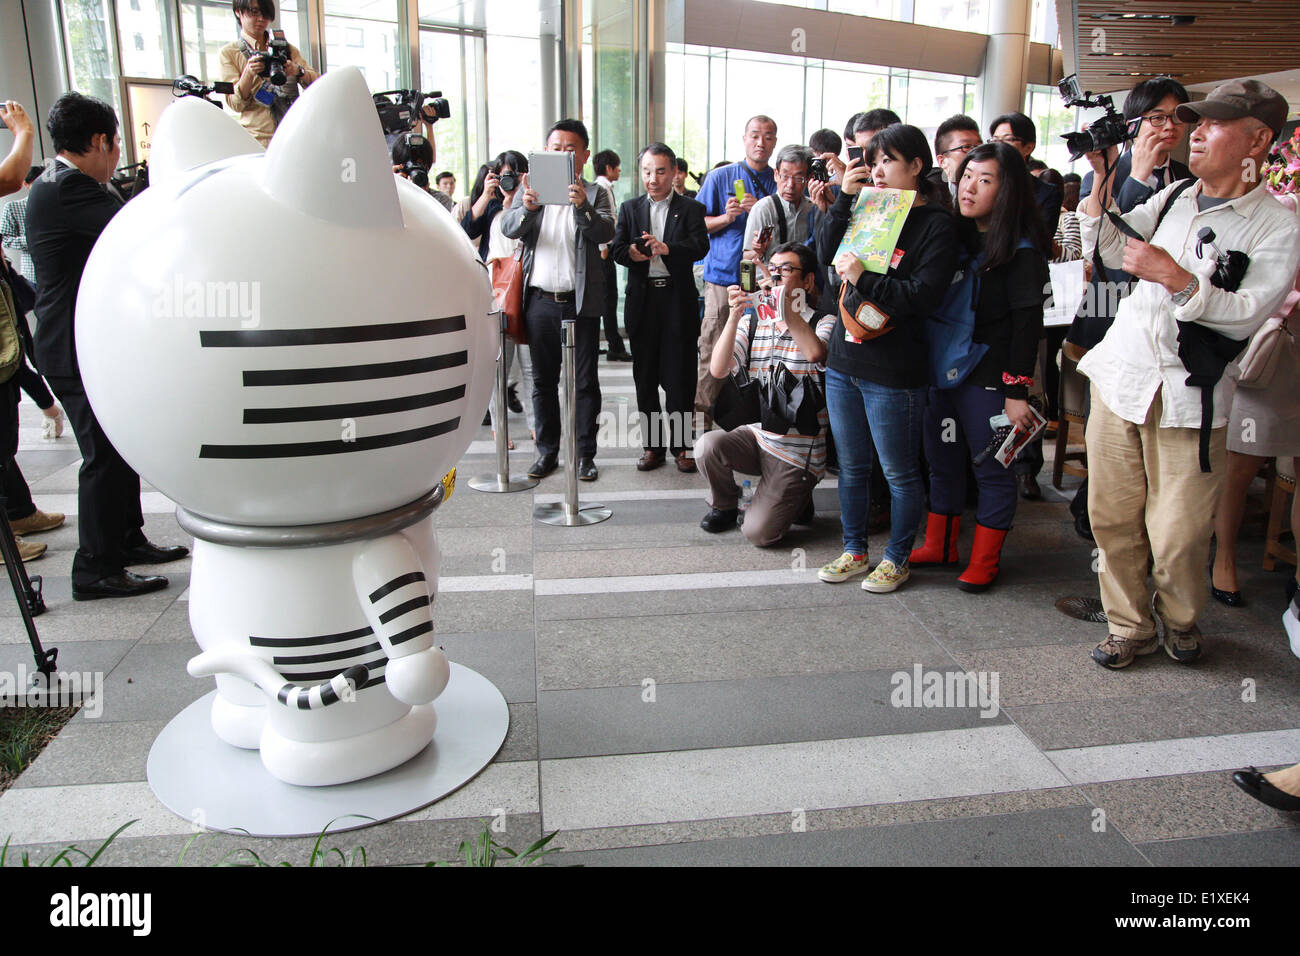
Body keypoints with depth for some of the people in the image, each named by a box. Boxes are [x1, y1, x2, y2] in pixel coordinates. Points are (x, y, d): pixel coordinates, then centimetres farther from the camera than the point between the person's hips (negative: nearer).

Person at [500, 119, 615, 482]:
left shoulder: (595, 193, 3)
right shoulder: (531, 188, 8)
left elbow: (606, 233, -14)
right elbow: (508, 229, -6)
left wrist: (582, 207, -33)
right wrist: (526, 207, -27)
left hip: (580, 301, -2)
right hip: (540, 299, 2)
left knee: (585, 381, 3)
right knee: (543, 380, 9)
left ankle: (585, 453, 13)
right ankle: (547, 451, 21)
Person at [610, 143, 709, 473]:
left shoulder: (691, 209, 5)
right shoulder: (630, 209, 14)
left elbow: (700, 246, -11)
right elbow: (615, 249, 4)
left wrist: (667, 248, -29)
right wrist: (631, 253, -19)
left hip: (678, 300, -2)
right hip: (642, 301, 3)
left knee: (680, 377, -1)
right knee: (645, 377, 7)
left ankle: (681, 445, 10)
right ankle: (652, 445, 17)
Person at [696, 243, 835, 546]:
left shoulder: (823, 324, -6)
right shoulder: (753, 324, 6)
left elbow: (817, 353, -31)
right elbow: (717, 370, -9)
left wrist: (785, 308, -32)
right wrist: (733, 318, -20)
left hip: (797, 451, -4)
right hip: (756, 433, 4)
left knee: (758, 533, -13)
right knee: (707, 446, -26)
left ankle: (796, 498, 21)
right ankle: (724, 506, 5)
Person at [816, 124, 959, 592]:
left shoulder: (937, 225, -8)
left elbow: (922, 296, -17)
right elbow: (829, 251, 8)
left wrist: (863, 277, -17)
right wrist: (845, 197, 1)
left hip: (893, 372, -6)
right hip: (844, 361, 7)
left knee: (899, 472, 7)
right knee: (851, 466, 15)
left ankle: (897, 559, 23)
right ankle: (854, 551, 30)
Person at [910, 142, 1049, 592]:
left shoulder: (1021, 252, -10)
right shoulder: (956, 235, 10)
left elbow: (1027, 326, -14)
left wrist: (1017, 392, -16)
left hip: (989, 377, -7)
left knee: (992, 470, 5)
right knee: (942, 460, 15)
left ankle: (984, 561, 18)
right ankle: (939, 546, 29)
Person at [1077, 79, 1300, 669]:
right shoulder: (1173, 197, 11)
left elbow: (1247, 316, -13)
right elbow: (1109, 251, 11)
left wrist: (1178, 279, -21)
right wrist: (1104, 179, 3)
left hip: (1189, 398, -4)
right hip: (1120, 375, 4)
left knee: (1179, 536, 0)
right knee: (1112, 515, 7)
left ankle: (1179, 620, 30)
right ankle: (1131, 625, 25)